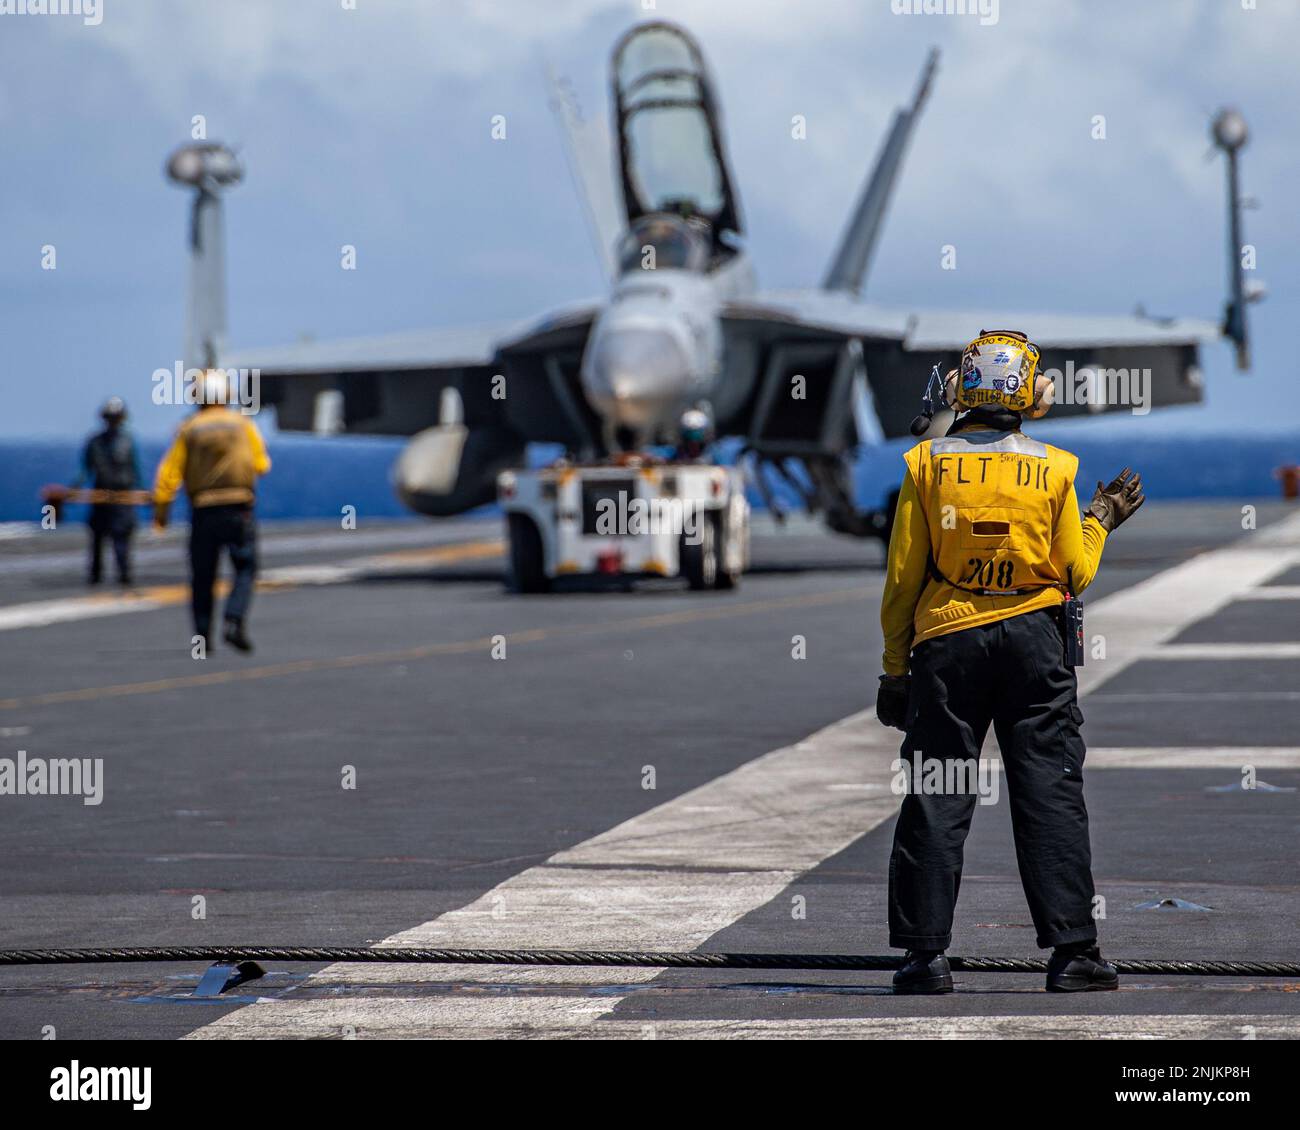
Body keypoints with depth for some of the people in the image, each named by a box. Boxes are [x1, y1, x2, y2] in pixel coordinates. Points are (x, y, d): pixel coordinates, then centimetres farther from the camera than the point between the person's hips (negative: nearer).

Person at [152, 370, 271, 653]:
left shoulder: (188, 430, 1)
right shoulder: (243, 425, 1)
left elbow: (169, 473, -2)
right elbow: (262, 465, 5)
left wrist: (160, 511, 4)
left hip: (203, 512, 1)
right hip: (239, 510, -1)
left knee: (202, 576, 9)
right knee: (245, 568, 5)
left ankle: (202, 635, 10)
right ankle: (235, 622, -14)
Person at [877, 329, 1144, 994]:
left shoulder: (927, 464, -2)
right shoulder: (1052, 468, -1)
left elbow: (903, 575, 0)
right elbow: (1075, 572, 3)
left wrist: (896, 665, 9)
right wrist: (1100, 521, 22)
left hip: (946, 641, 0)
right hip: (1034, 640, 0)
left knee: (935, 799, 4)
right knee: (1051, 793, 3)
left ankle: (925, 954, 4)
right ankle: (1071, 951, 0)